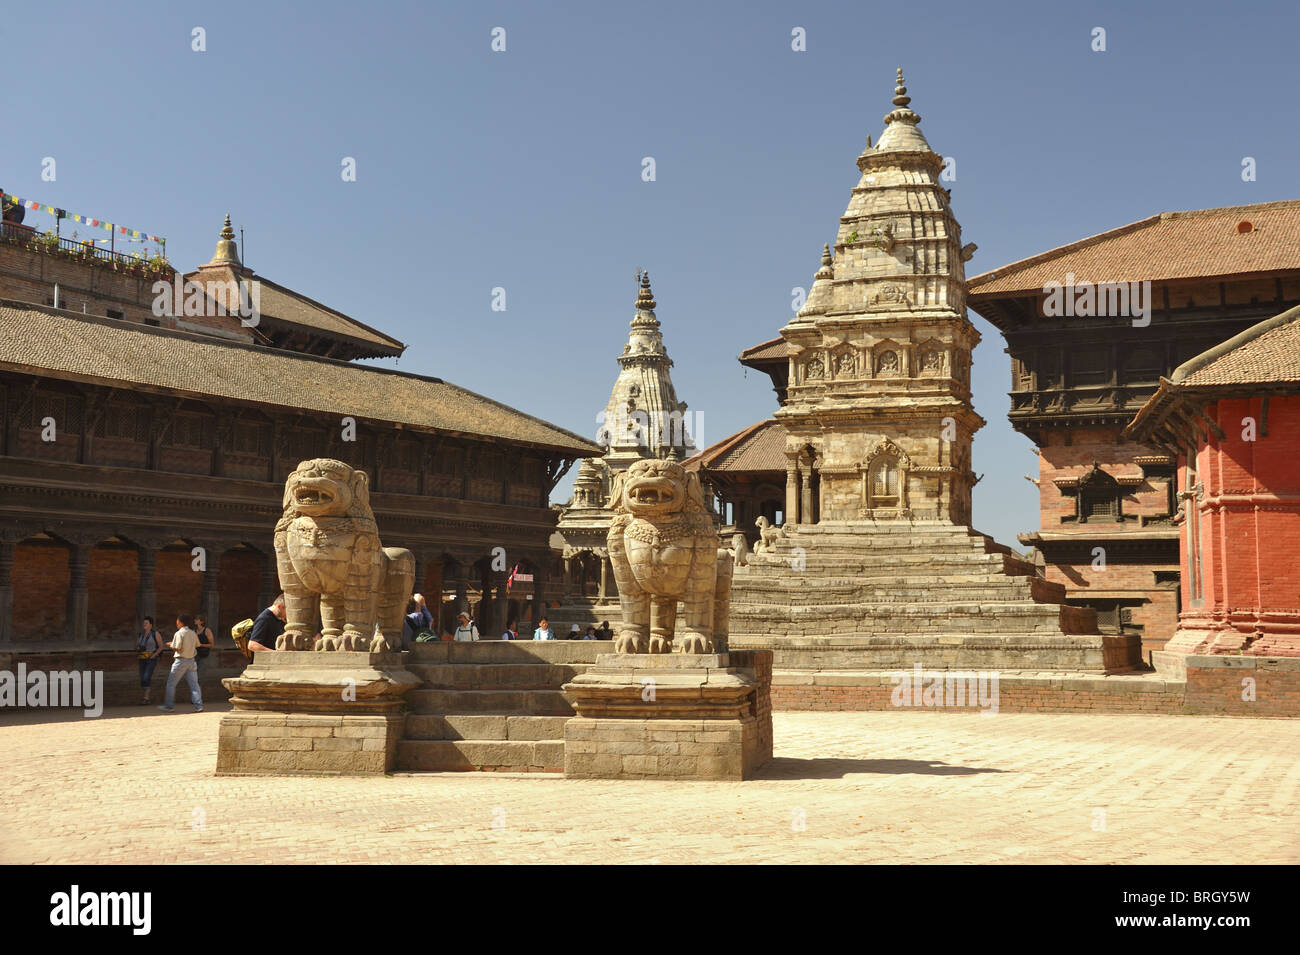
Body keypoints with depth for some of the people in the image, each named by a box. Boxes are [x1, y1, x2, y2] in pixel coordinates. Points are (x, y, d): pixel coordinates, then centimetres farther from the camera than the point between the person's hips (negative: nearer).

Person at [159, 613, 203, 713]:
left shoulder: (179, 633, -13)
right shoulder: (193, 633, 6)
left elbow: (176, 648, -17)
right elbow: (197, 645, 15)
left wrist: (171, 645, 3)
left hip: (181, 660, -5)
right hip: (191, 660, 5)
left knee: (171, 683, 8)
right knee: (194, 684, 4)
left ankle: (169, 706, 12)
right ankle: (199, 706, -4)